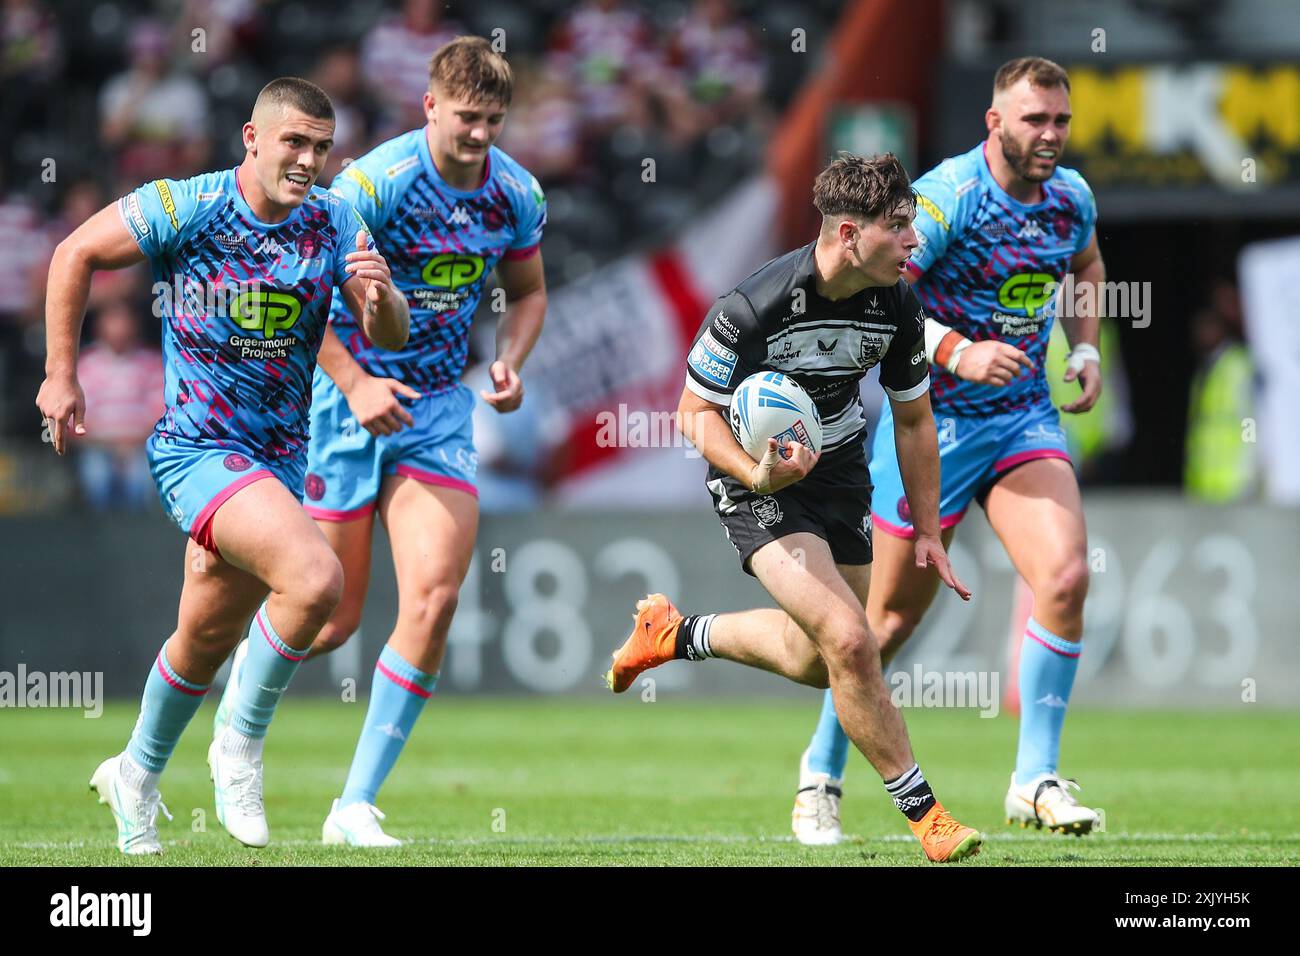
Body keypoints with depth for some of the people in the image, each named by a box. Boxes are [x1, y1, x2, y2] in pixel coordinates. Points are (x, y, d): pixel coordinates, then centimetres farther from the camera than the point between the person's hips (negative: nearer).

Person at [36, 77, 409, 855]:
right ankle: (242, 744, -8)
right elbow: (76, 253, -4)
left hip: (281, 459, 6)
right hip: (198, 448, -6)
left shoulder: (335, 221, -2)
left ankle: (137, 776, 42)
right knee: (316, 577, -27)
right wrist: (61, 376, -4)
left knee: (211, 636, 18)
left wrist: (381, 295, -27)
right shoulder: (184, 208, -15)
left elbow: (392, 336, -4)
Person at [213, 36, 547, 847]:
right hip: (350, 399, -4)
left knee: (434, 599, -12)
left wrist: (511, 361, -3)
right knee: (331, 617, -2)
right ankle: (243, 681, 34)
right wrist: (355, 384, -23)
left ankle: (357, 804, -4)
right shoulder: (375, 184, -18)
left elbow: (528, 293, 17)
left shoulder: (519, 196, 0)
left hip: (440, 408, 4)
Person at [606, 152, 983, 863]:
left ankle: (674, 634, 42)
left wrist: (928, 531, 7)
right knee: (850, 644, -21)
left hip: (841, 473, 6)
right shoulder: (752, 308, -28)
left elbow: (913, 419, 4)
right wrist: (756, 475, -33)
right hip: (758, 482, -6)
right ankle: (922, 811, -8)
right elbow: (696, 412, -16)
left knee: (815, 661, 17)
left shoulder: (897, 308, -11)